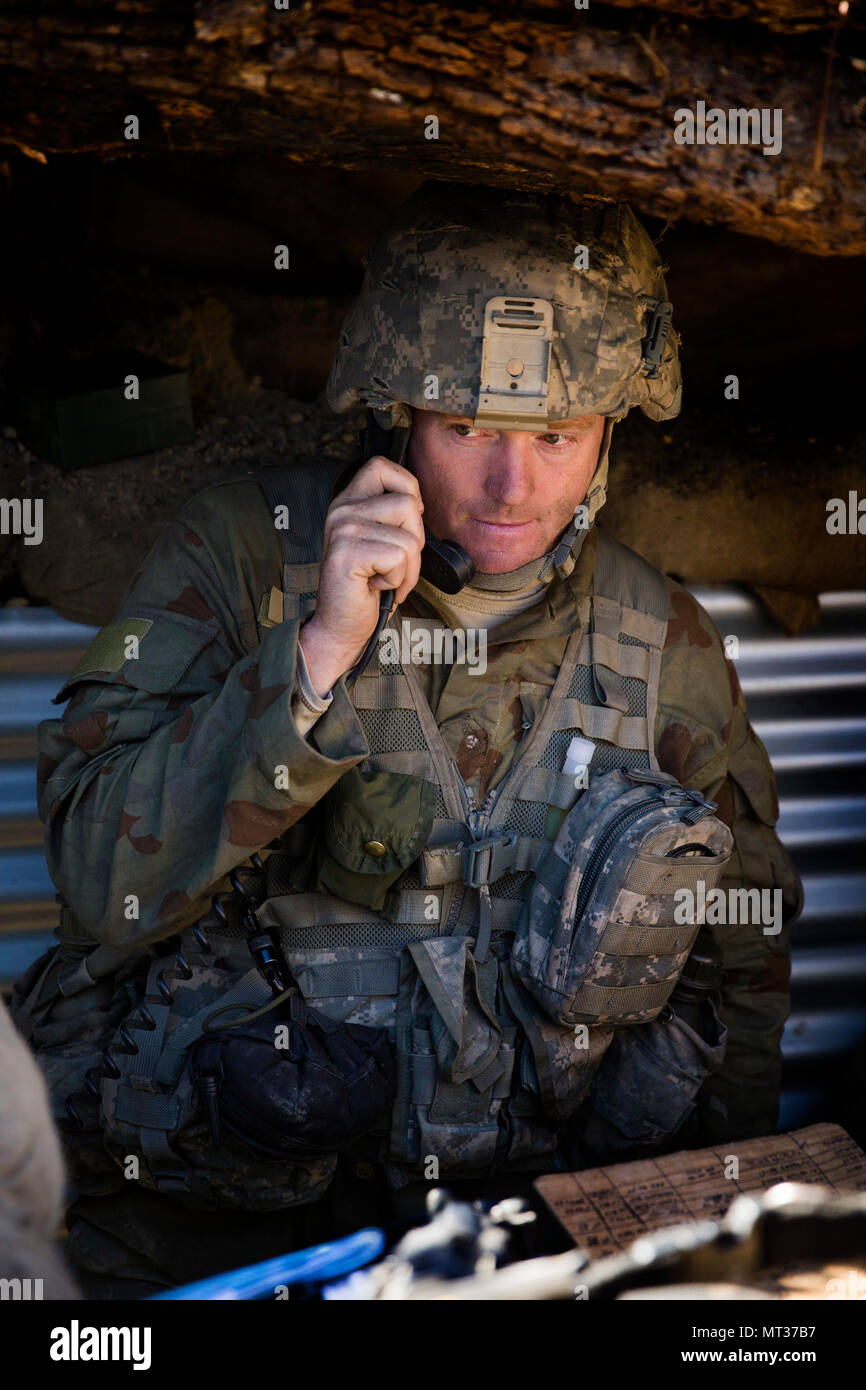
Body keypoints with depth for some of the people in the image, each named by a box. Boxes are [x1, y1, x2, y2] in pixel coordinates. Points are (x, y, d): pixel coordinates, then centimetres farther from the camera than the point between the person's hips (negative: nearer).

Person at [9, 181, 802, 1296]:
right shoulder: (243, 551, -2)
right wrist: (319, 656, -19)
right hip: (192, 1225, -2)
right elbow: (105, 884, -11)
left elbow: (741, 960, 19)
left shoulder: (662, 649, 7)